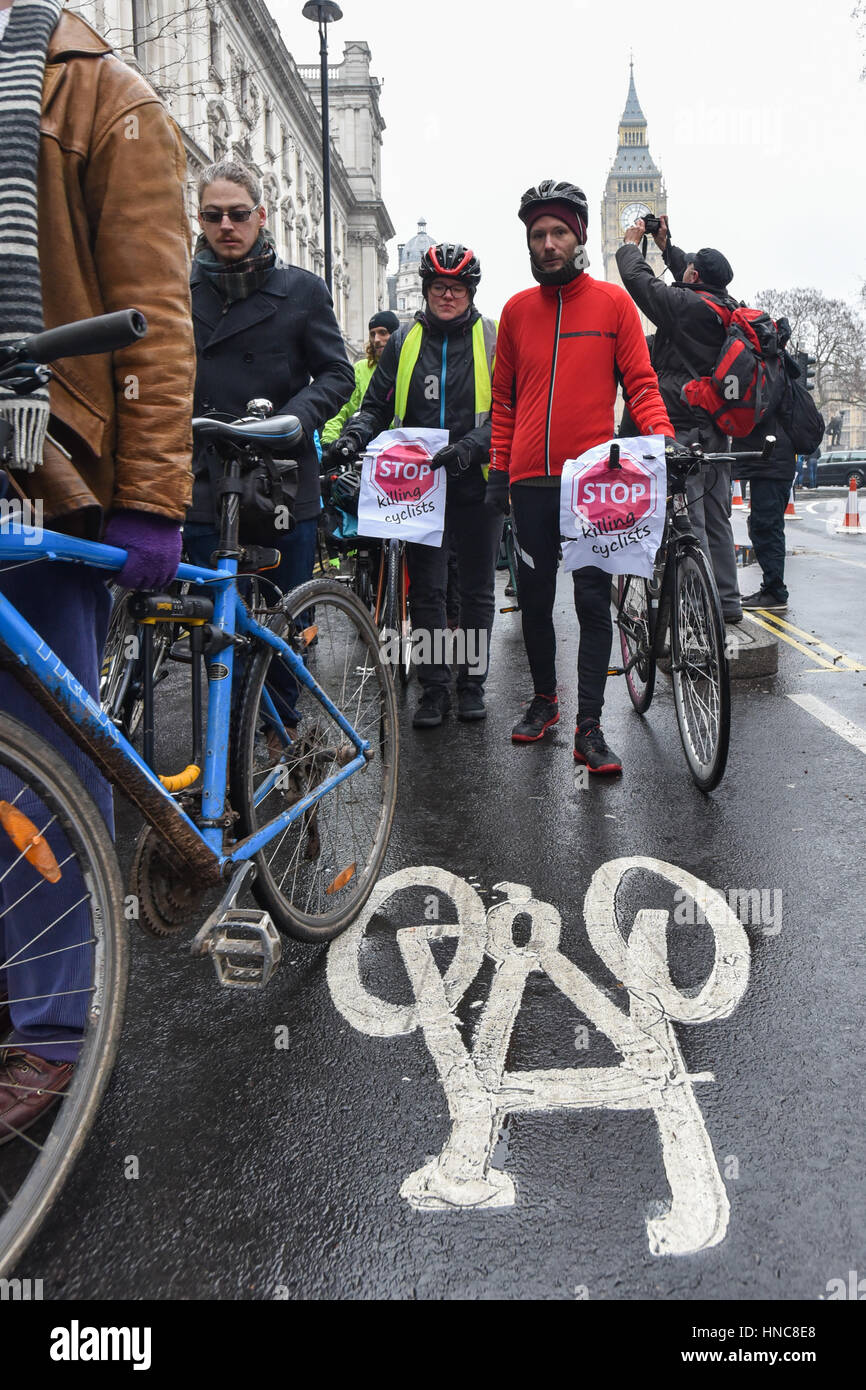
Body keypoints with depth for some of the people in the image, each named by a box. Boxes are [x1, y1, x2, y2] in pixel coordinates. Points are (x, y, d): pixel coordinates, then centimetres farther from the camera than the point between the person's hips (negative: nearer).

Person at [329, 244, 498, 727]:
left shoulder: (493, 340, 1)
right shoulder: (405, 341, 9)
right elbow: (378, 404, 12)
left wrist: (471, 446, -22)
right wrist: (355, 435, -8)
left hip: (477, 483, -1)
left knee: (477, 589, 9)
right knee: (426, 591, 2)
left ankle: (472, 683, 21)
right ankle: (435, 689, 10)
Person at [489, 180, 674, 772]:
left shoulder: (613, 301, 4)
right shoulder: (517, 310, 11)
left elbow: (640, 382, 3)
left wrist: (662, 436, -14)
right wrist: (499, 468, 10)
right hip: (530, 480, 3)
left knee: (593, 600, -4)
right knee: (535, 598, 9)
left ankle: (589, 727, 0)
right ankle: (545, 699, 29)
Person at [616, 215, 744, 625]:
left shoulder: (684, 304, -11)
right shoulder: (727, 307, 11)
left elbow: (639, 279, -2)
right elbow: (694, 285, 30)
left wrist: (631, 242, 18)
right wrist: (666, 244, 38)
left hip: (685, 428, -8)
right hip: (718, 427, 8)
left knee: (688, 521, -8)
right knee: (716, 518, 12)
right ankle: (728, 602, 17)